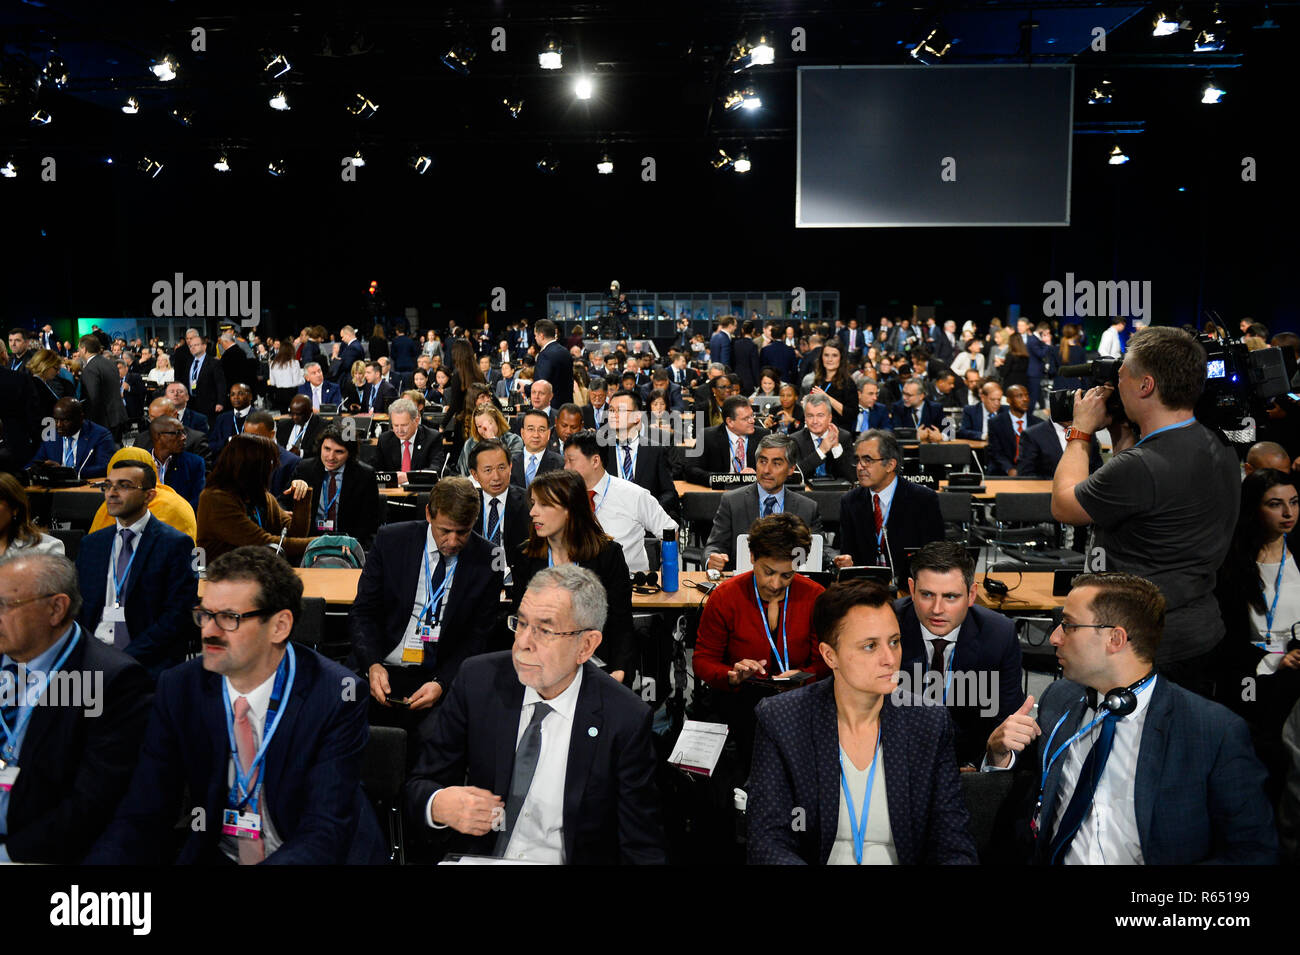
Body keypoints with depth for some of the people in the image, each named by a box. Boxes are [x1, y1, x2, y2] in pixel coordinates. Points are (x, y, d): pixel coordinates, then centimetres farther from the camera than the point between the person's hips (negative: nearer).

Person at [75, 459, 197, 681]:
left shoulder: (175, 544, -1)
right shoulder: (90, 543, 18)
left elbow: (177, 616, -8)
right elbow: (77, 607, 17)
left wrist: (126, 658, -15)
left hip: (146, 663, -4)